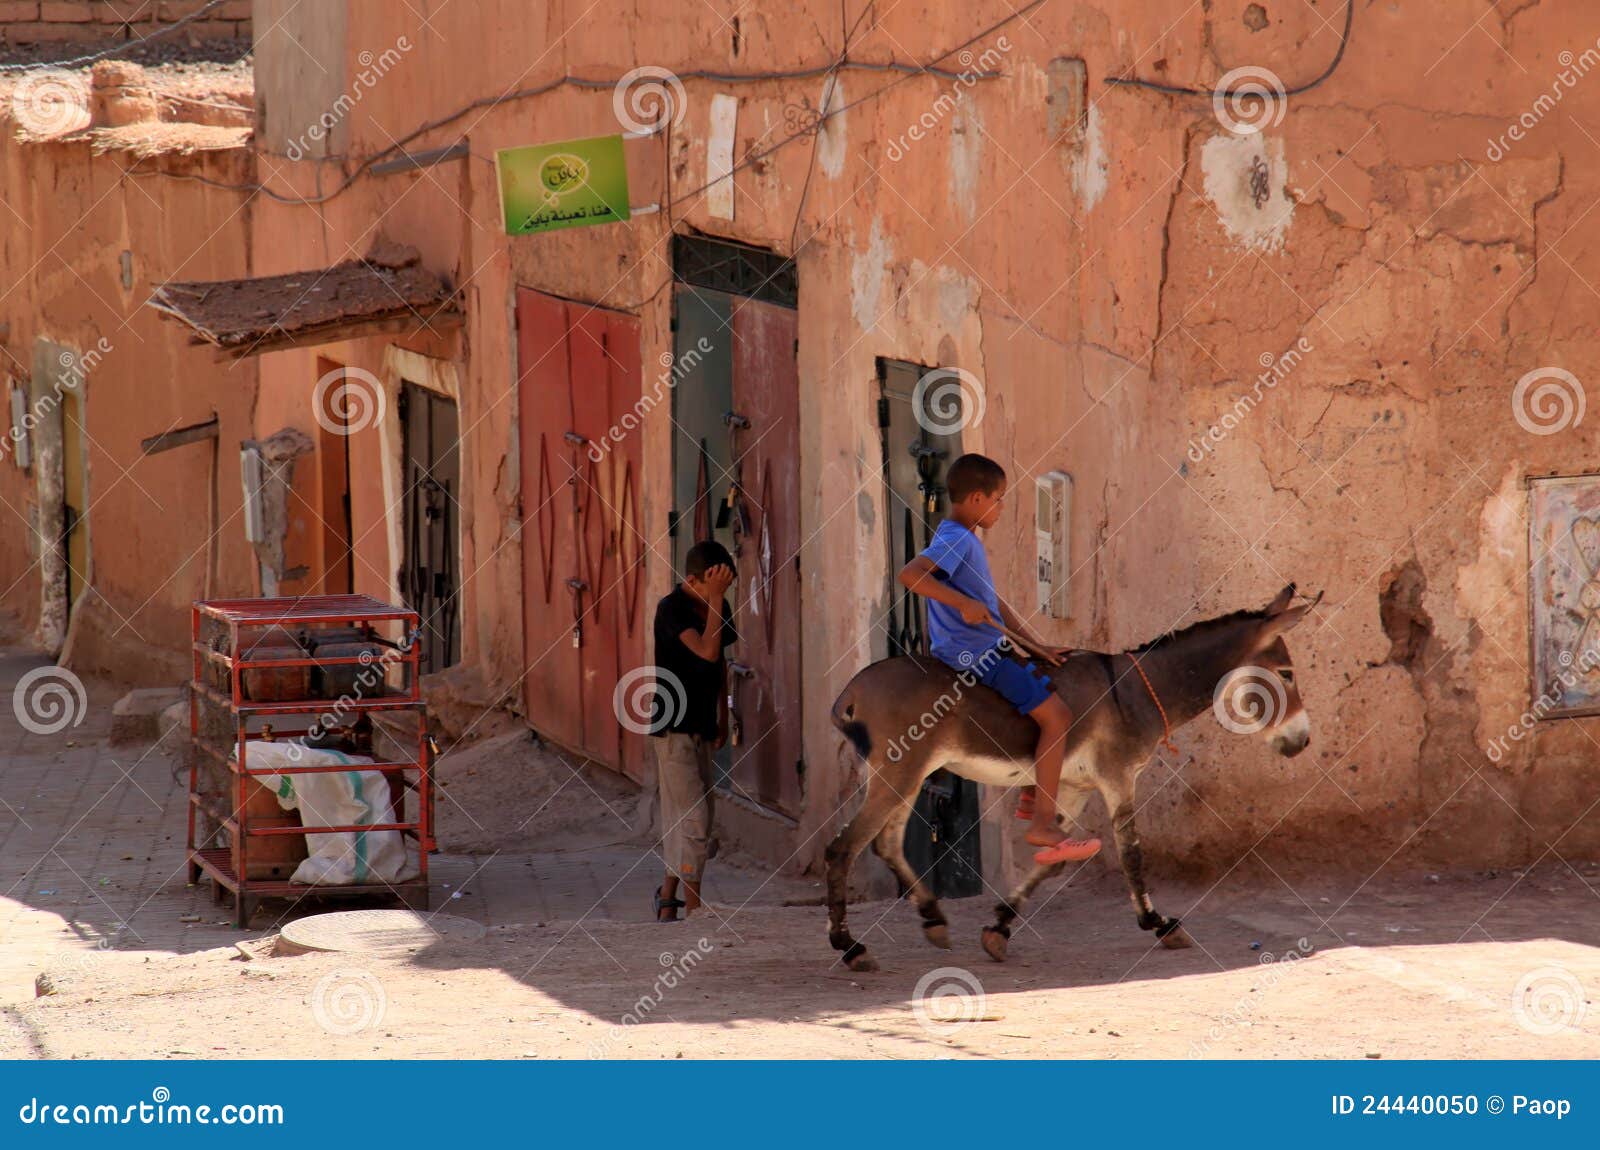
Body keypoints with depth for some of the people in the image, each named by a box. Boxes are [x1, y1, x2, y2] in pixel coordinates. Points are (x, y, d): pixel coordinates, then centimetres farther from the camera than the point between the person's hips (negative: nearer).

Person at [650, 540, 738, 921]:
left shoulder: (718, 609, 7)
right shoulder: (673, 608, -17)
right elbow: (708, 651, -29)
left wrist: (722, 718, 19)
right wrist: (715, 599, -26)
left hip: (700, 727, 8)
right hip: (674, 729, -8)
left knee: (682, 819, 14)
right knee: (695, 819, -10)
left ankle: (667, 899, 24)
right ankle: (694, 910, -7)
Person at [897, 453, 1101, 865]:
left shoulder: (967, 541, 16)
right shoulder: (955, 541, -16)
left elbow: (995, 604, 20)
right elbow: (910, 574, -32)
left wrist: (1035, 645, 14)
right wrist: (965, 603, -30)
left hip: (984, 648, 11)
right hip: (974, 654, -11)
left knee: (1044, 688, 28)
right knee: (1056, 714, -12)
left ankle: (1032, 796, 33)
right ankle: (1043, 825, -16)